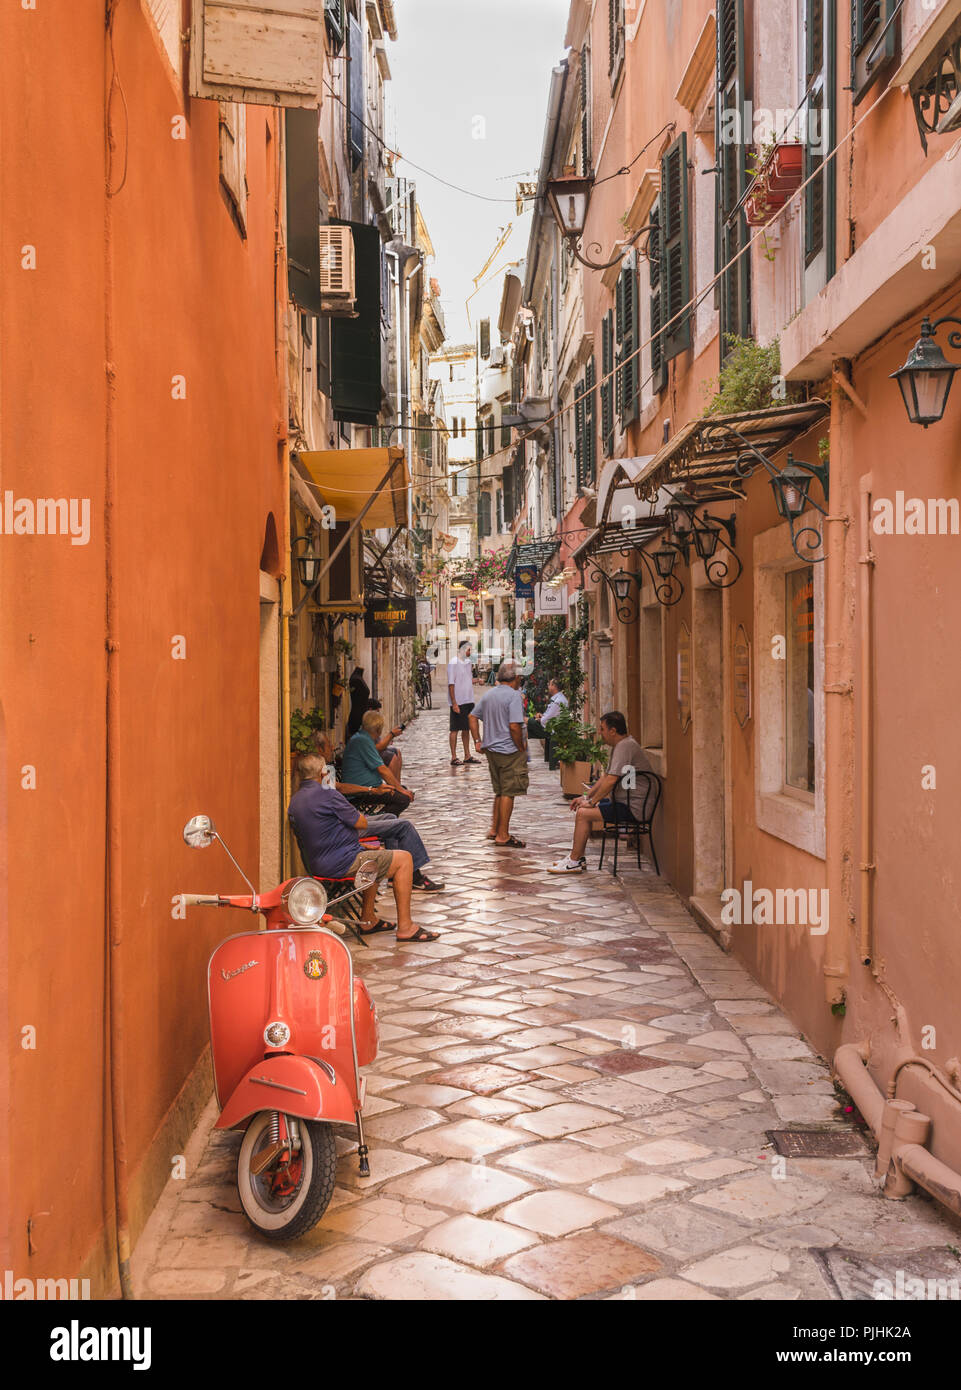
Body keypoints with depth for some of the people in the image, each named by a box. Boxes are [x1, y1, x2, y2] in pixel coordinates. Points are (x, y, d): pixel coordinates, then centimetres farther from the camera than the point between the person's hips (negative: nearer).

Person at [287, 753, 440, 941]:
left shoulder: (294, 800, 11)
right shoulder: (327, 795, -19)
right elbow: (362, 823, -12)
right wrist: (357, 815, 9)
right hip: (340, 864, -10)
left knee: (376, 854, 32)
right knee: (403, 859, -2)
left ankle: (368, 920, 30)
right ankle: (405, 927, -2)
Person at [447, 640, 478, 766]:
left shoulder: (468, 662, 12)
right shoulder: (453, 663, -12)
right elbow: (451, 684, -15)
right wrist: (454, 703, -18)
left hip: (468, 701, 8)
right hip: (458, 702, -8)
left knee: (467, 728, 12)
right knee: (455, 729, -2)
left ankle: (467, 756, 19)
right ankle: (454, 758, 1)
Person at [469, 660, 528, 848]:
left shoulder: (488, 694, 9)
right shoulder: (514, 695, -16)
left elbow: (473, 716, 13)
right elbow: (515, 726, -23)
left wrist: (477, 741, 14)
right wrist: (521, 748, -11)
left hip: (491, 749, 8)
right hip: (509, 751, -8)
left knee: (500, 791, 20)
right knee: (508, 793, -1)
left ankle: (494, 830, 24)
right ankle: (503, 836, 2)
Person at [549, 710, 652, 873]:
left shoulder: (625, 746, -18)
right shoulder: (619, 746, 16)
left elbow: (611, 781, -24)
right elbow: (606, 777, 22)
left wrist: (591, 802, -14)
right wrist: (586, 797, 15)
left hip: (632, 808, -11)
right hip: (623, 802, 11)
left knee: (583, 813, -15)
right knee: (583, 810, 13)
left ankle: (574, 862, -7)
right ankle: (578, 857, 15)